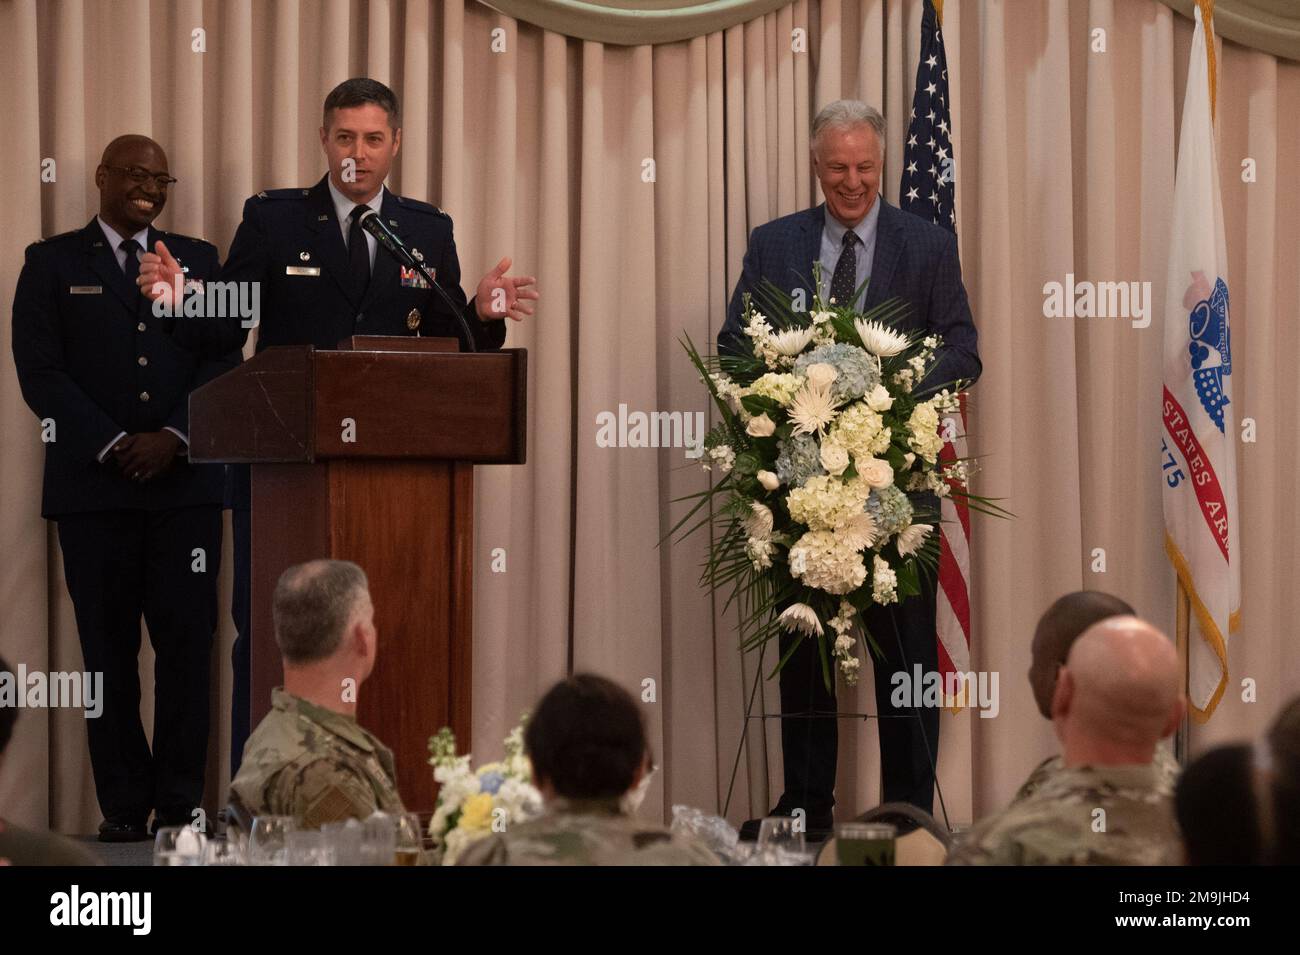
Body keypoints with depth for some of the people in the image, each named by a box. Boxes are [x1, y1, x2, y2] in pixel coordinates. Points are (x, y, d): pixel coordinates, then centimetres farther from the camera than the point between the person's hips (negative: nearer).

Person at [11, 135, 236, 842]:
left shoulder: (197, 261, 15)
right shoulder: (53, 263, 9)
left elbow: (223, 359, 6)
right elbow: (40, 369, -1)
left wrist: (174, 437, -9)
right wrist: (113, 445, -11)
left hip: (185, 482, 2)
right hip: (93, 484, -1)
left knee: (187, 643, -3)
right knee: (109, 650, 1)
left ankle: (180, 804, 3)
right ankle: (124, 808, 5)